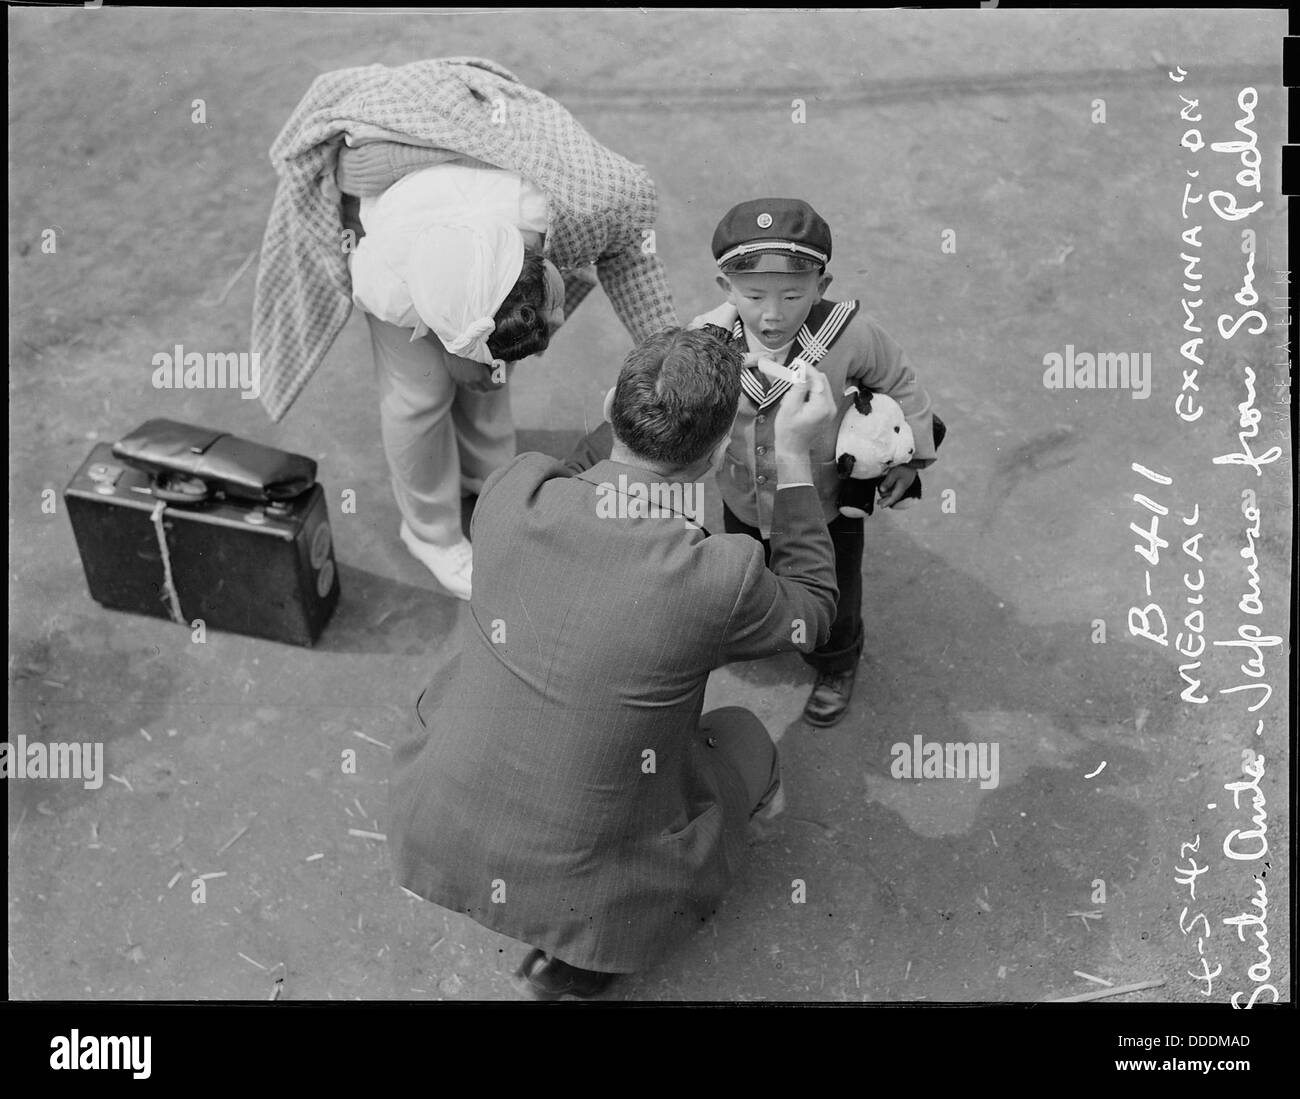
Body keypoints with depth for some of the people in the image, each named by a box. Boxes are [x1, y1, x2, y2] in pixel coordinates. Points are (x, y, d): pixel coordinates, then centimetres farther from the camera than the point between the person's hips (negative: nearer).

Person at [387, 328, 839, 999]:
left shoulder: (510, 491, -16)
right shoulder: (723, 578, -27)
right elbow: (809, 620, -3)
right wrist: (794, 457, -2)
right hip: (573, 887, -3)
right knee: (743, 742, 22)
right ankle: (575, 959, 16)